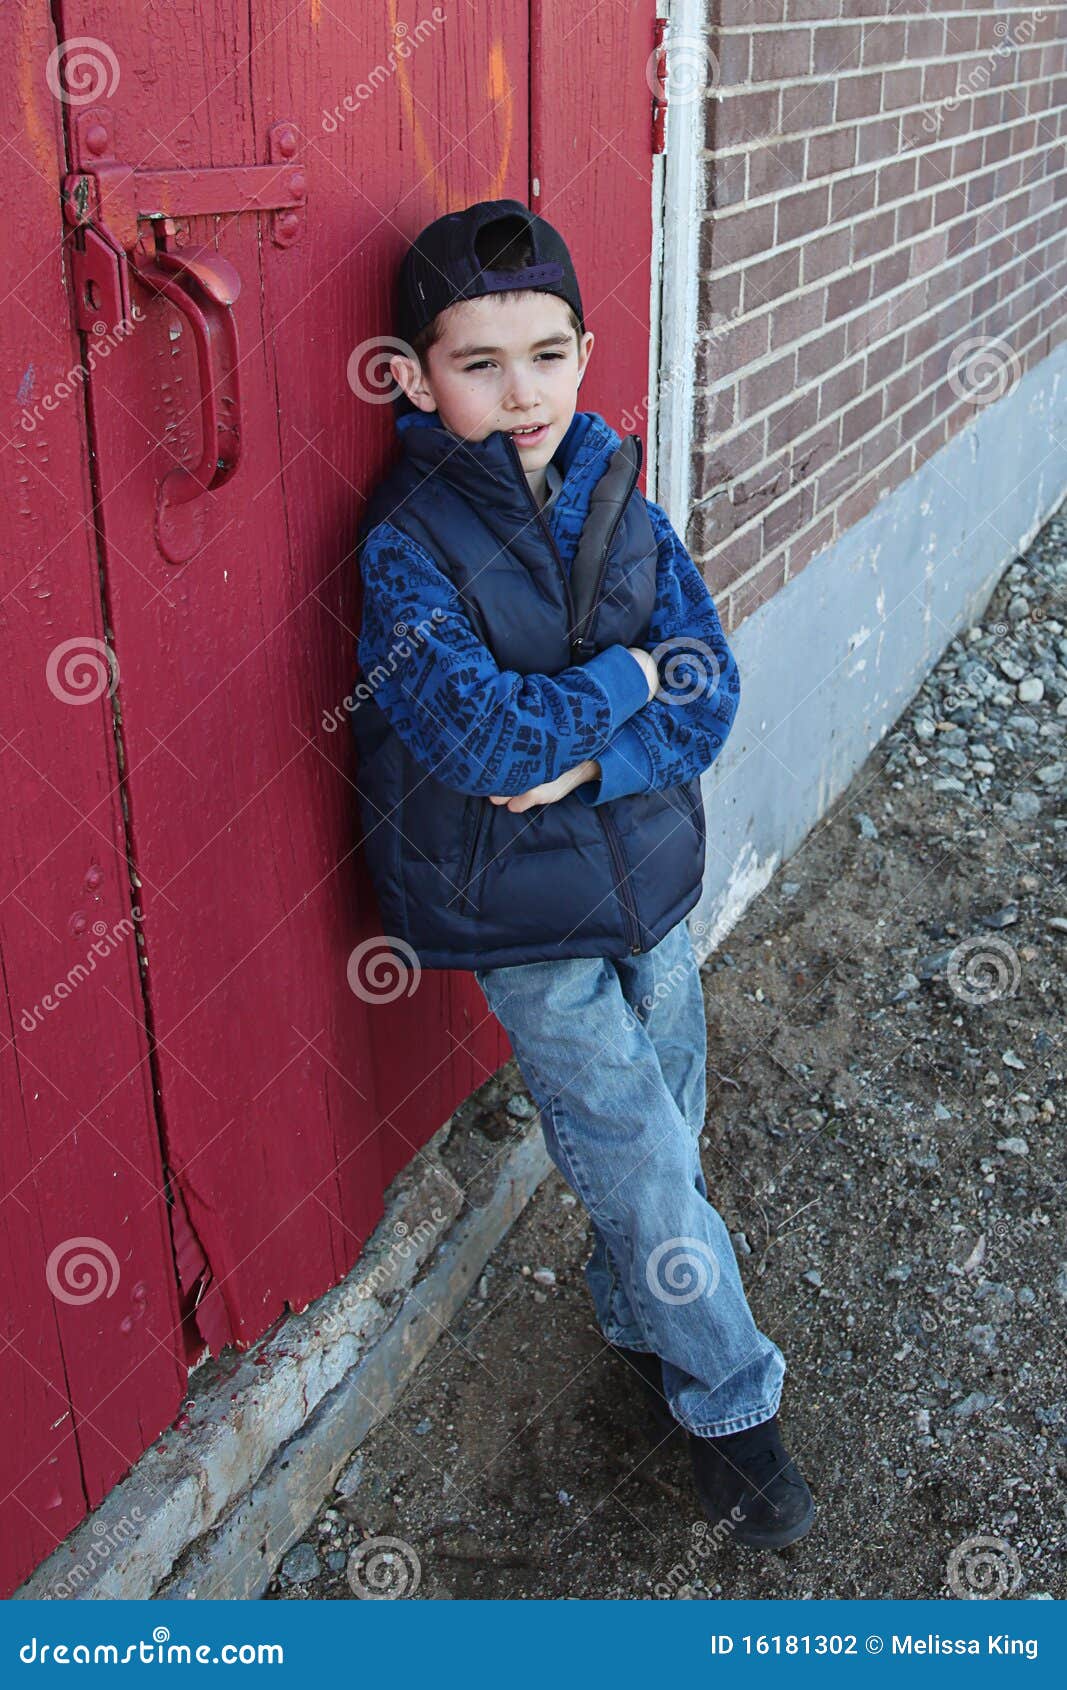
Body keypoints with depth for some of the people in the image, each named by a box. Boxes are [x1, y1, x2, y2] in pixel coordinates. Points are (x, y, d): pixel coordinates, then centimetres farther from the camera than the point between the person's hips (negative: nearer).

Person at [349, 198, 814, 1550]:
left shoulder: (619, 505, -1)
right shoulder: (407, 547, -16)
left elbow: (710, 691, -5)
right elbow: (487, 736, -27)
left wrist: (588, 760, -21)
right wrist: (636, 677, -15)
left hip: (647, 876, 5)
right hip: (523, 921, -5)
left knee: (663, 1136, 18)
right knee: (641, 1163, 3)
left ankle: (638, 1324, 44)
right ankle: (729, 1397, 24)